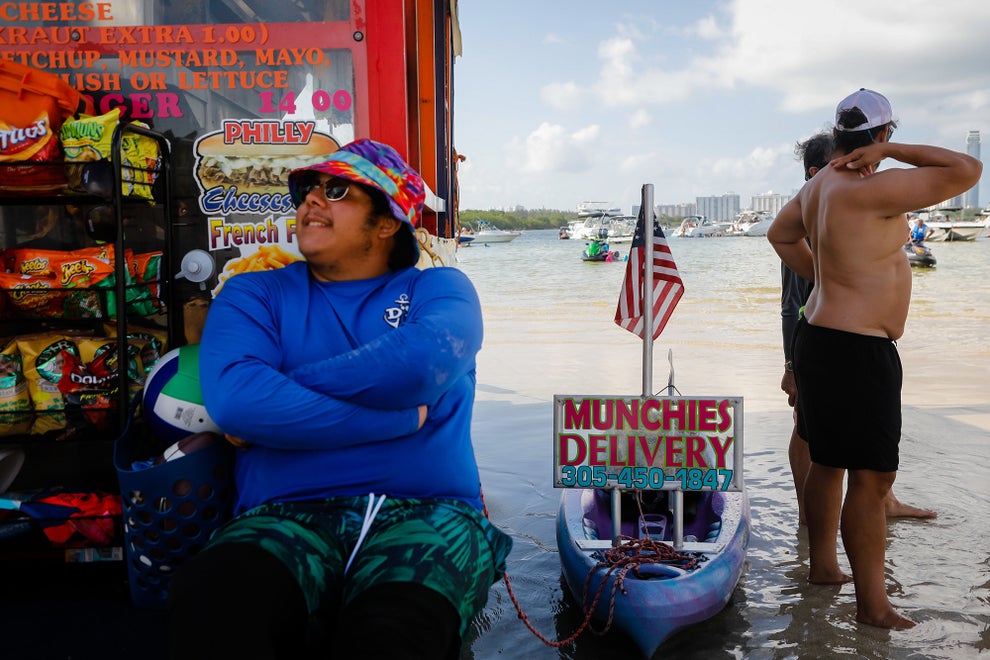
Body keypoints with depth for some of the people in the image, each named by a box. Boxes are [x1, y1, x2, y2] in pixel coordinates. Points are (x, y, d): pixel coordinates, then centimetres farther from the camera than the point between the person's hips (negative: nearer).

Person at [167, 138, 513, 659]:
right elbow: (234, 397, -7)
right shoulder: (254, 294, 16)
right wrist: (400, 419, -7)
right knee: (210, 598, -33)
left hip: (424, 517, -1)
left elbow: (420, 364, -11)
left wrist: (280, 405, -5)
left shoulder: (439, 288, 14)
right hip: (286, 519, 2)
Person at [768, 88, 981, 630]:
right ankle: (872, 604, 7)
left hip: (823, 338, 10)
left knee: (829, 461, 19)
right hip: (856, 353, -10)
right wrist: (893, 151, -11)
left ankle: (822, 565, 34)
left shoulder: (818, 185, 10)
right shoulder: (871, 190, -20)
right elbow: (968, 170, -19)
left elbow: (780, 233, 28)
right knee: (872, 477, -3)